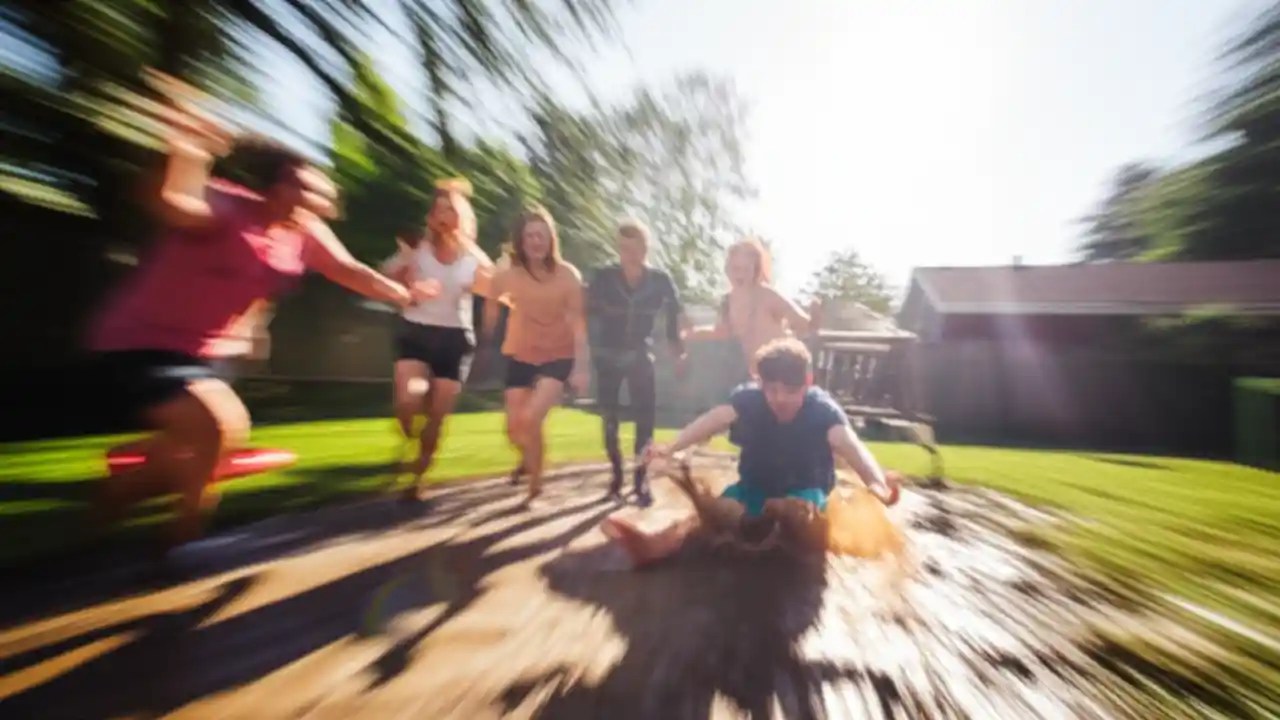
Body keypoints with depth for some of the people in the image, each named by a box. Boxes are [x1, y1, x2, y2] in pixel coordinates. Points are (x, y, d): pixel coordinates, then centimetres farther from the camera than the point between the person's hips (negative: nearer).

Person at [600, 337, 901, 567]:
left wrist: (876, 482, -59)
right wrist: (670, 447, -49)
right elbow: (711, 421, -31)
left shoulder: (822, 409, -18)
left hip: (804, 491, 2)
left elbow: (850, 444, -36)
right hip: (755, 485, -1)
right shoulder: (748, 397, -16)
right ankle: (655, 543, -54)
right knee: (721, 509, -33)